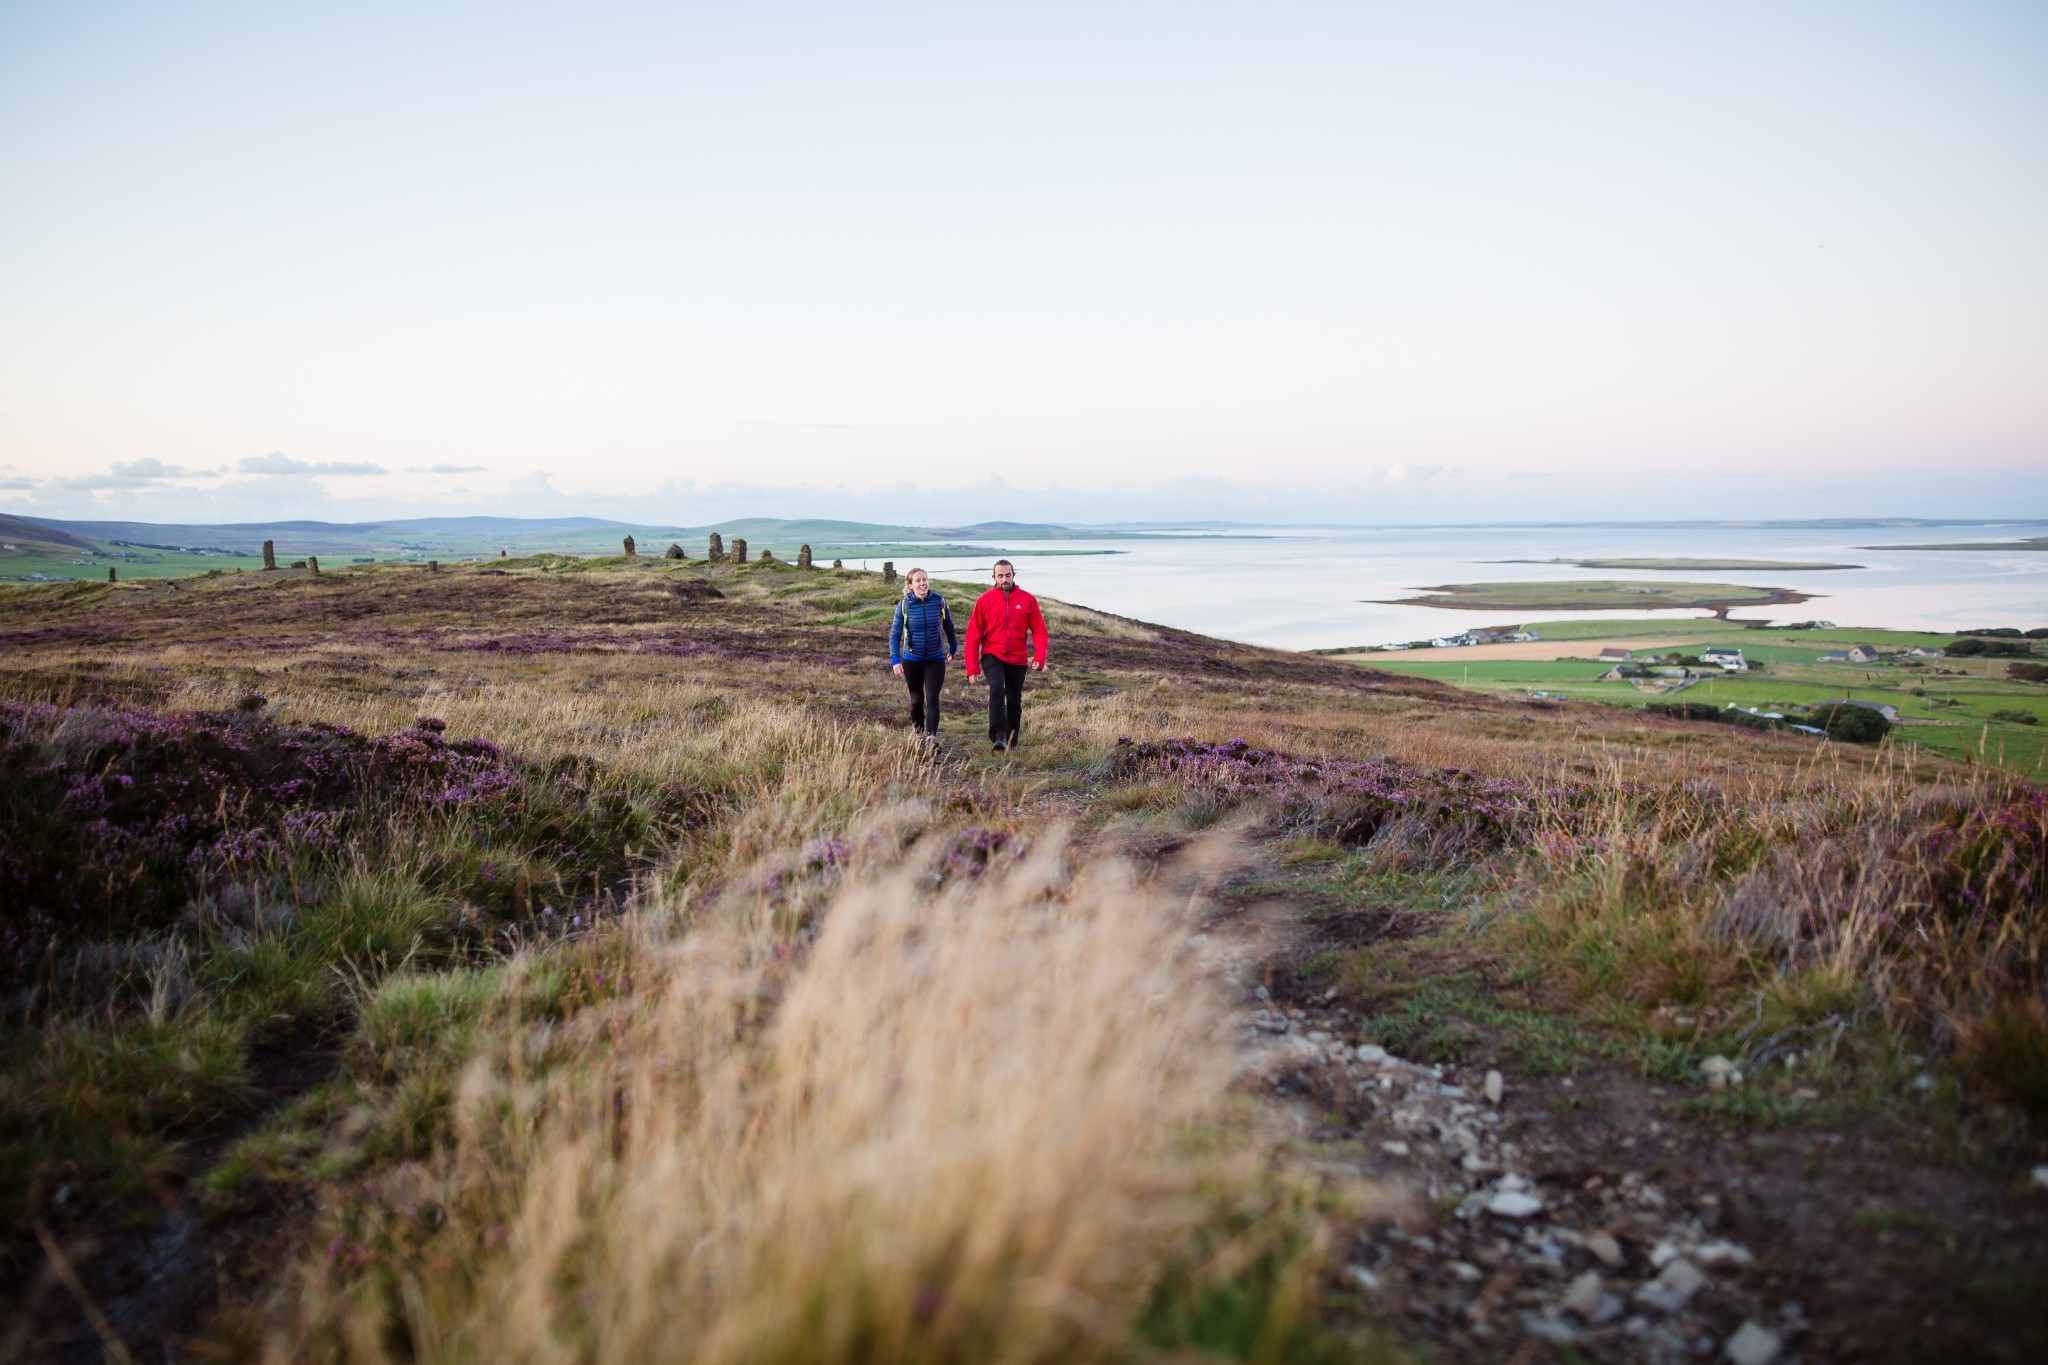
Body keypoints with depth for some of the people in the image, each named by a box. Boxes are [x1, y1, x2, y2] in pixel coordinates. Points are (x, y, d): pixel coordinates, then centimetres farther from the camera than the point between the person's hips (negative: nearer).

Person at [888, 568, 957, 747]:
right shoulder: (903, 605, -9)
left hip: (935, 660, 0)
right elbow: (894, 635, -7)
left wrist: (953, 648, 22)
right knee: (916, 700, 11)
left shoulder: (939, 602, -7)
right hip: (911, 660, 0)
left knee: (932, 699, -13)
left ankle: (931, 737, -20)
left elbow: (948, 627, 10)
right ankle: (917, 733, 31)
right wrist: (895, 660, -19)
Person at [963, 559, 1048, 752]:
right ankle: (998, 736, -32)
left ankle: (1012, 741, 27)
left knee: (1014, 700, 12)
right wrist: (972, 668, -7)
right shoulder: (985, 600, -4)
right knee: (997, 689, -27)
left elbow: (1039, 630, 0)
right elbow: (973, 635, -2)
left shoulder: (1028, 600, -2)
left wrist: (1040, 656, -16)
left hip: (1017, 659, 2)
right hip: (993, 656, -2)